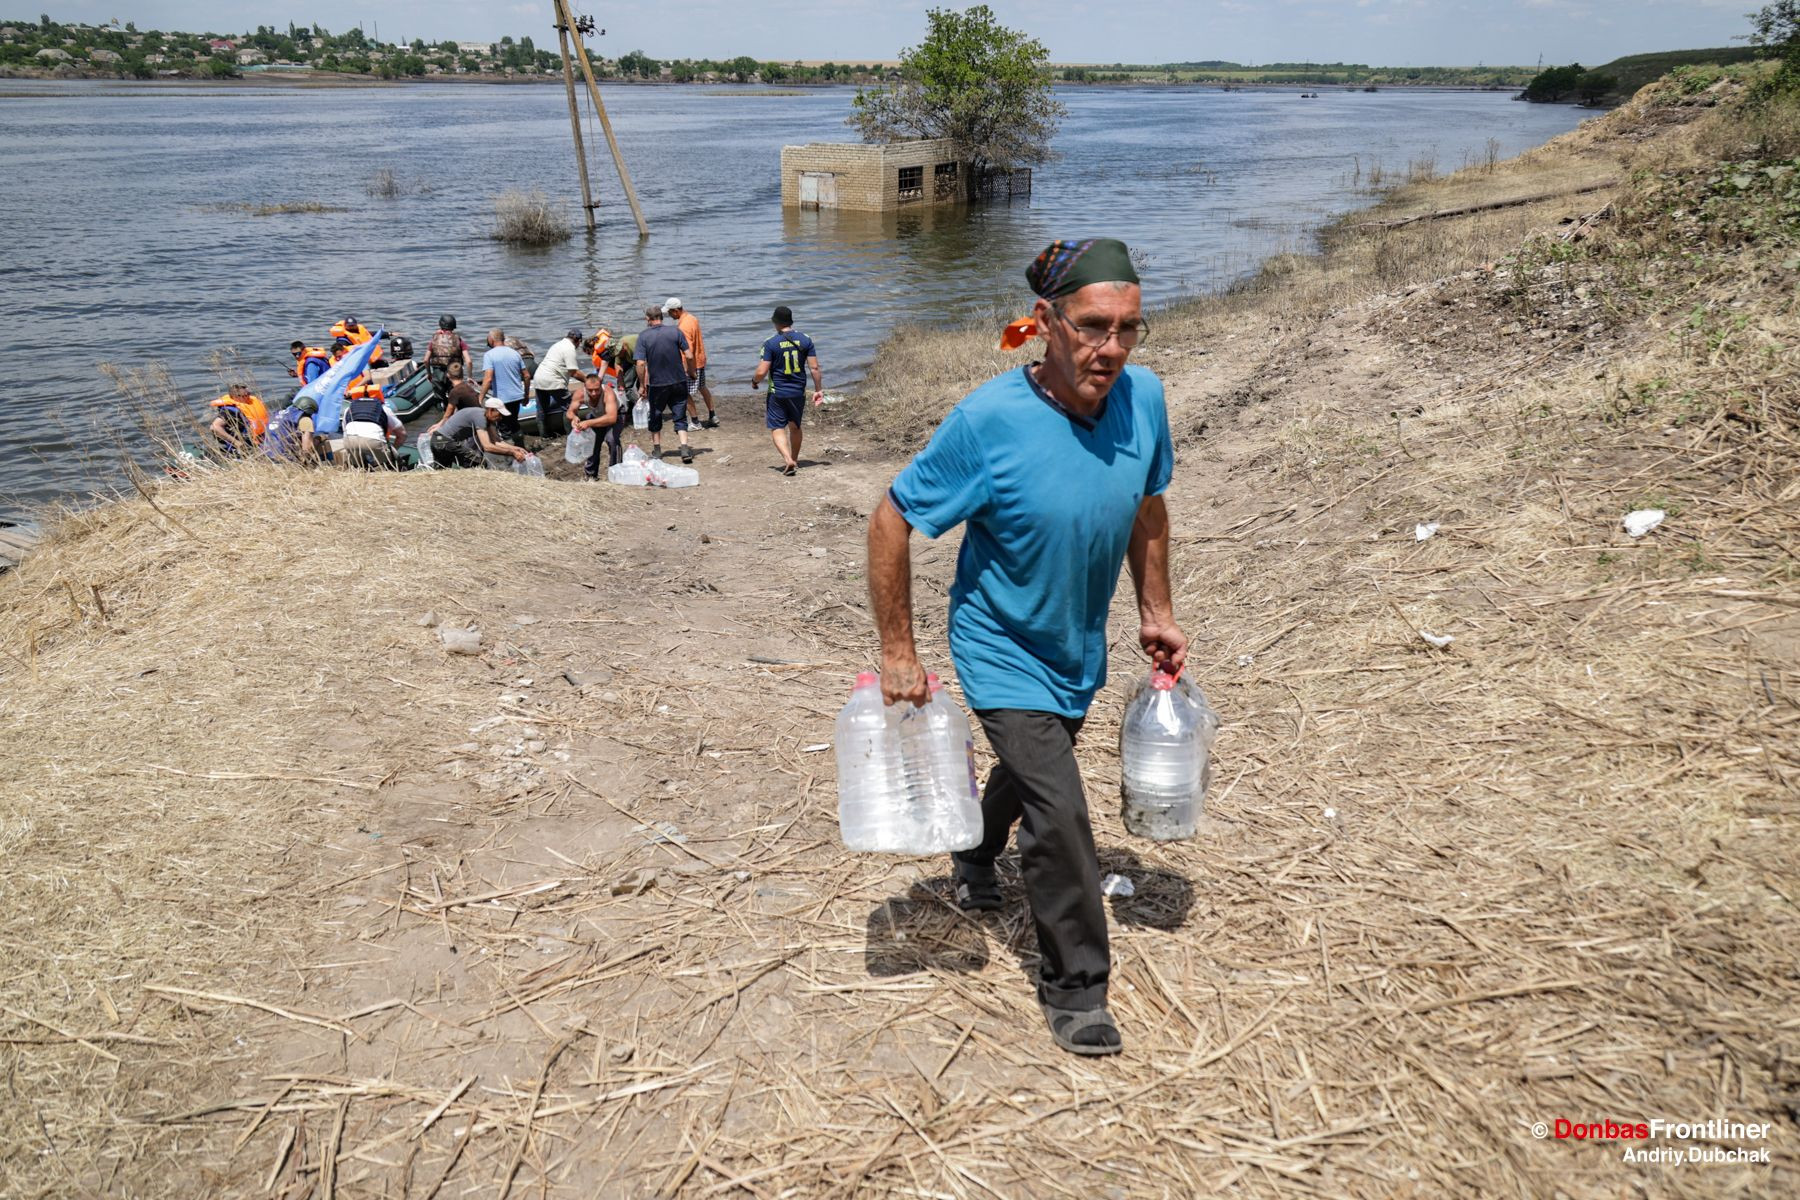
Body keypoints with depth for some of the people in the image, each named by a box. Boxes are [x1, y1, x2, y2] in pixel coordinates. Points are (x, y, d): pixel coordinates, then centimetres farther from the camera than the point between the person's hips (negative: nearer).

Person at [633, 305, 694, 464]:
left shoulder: (643, 336, -7)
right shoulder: (675, 331, -3)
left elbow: (640, 363, -14)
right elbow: (688, 355, -6)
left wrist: (642, 385, -4)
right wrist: (690, 372, 10)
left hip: (657, 384, -1)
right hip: (679, 382, 1)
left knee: (655, 417, 18)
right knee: (680, 417, 7)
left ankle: (656, 449, 25)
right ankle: (685, 448, -9)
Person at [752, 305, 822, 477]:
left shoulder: (770, 344, -12)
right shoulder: (805, 340, -3)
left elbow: (762, 372, -14)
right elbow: (814, 367, -3)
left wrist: (754, 381, 7)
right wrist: (818, 389, 6)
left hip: (777, 393, -4)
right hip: (798, 392, 4)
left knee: (777, 428, 2)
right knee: (795, 427, 21)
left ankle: (788, 460, -18)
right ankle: (794, 459, 34)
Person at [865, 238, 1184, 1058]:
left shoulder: (1143, 398, -14)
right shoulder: (989, 421, -29)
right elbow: (891, 520, -20)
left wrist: (1156, 611, 8)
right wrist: (898, 653, -18)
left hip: (1079, 650, 6)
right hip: (1005, 653, -6)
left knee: (1030, 770, 29)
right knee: (1060, 813, -12)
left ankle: (974, 861, 61)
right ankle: (1074, 987, 11)